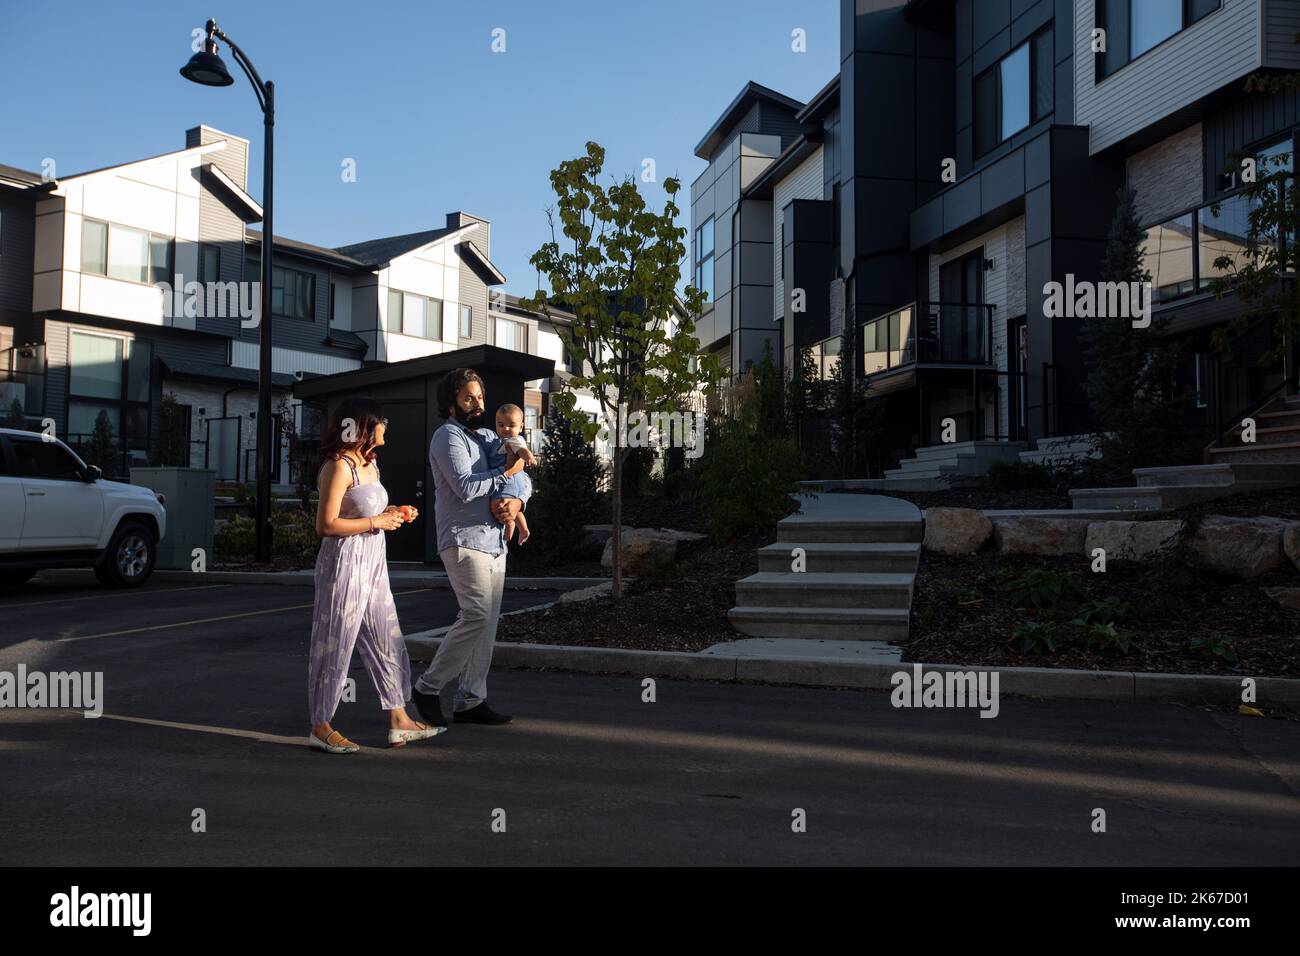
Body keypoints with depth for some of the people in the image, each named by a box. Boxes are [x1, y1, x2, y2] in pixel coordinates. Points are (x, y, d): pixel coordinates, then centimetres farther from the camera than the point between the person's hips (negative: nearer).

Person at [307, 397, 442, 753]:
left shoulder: (369, 463, 14)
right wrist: (376, 522, -16)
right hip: (345, 562, -9)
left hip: (372, 564, 10)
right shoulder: (339, 466, -15)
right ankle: (321, 727, 13)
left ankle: (399, 721, 18)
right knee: (336, 645, 0)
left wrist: (390, 513, 6)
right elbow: (326, 525, -20)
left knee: (388, 641, 11)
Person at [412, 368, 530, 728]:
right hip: (464, 540, -8)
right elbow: (465, 487, -19)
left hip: (495, 541, 8)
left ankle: (470, 701, 11)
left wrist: (517, 502, -4)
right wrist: (506, 472, -8)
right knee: (476, 615, -17)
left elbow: (522, 479, 18)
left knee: (486, 621, 6)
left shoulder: (490, 437, 20)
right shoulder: (448, 436, -5)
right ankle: (429, 687, -3)